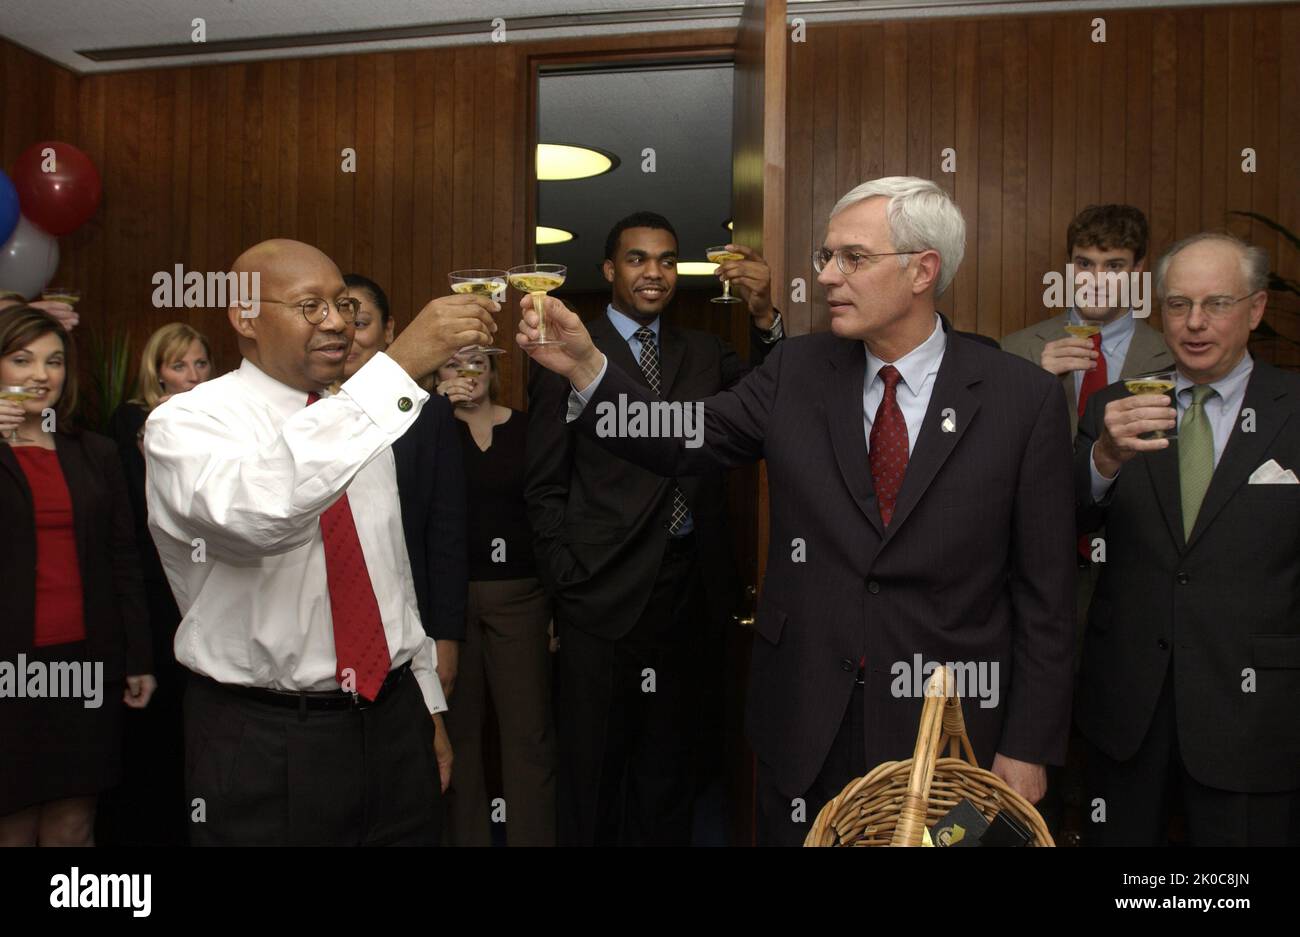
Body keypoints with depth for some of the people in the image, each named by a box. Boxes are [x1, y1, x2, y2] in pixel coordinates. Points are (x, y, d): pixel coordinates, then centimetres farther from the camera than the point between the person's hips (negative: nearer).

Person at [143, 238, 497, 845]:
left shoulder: (361, 421, 9)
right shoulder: (185, 424, -12)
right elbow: (258, 512, -35)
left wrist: (428, 705, 14)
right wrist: (399, 368, -37)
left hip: (395, 726, 6)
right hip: (261, 748, -5)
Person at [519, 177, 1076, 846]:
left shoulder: (1023, 397, -8)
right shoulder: (797, 371, 0)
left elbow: (1043, 590, -6)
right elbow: (681, 441, -6)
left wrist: (1028, 748, -5)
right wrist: (584, 365, -21)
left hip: (948, 724, -2)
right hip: (803, 722, 2)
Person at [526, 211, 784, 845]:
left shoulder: (704, 353, 10)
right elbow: (545, 486, -2)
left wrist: (765, 318, -17)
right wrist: (566, 580, -6)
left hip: (687, 589, 4)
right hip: (603, 594, -3)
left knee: (668, 761, 18)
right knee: (592, 766, 11)